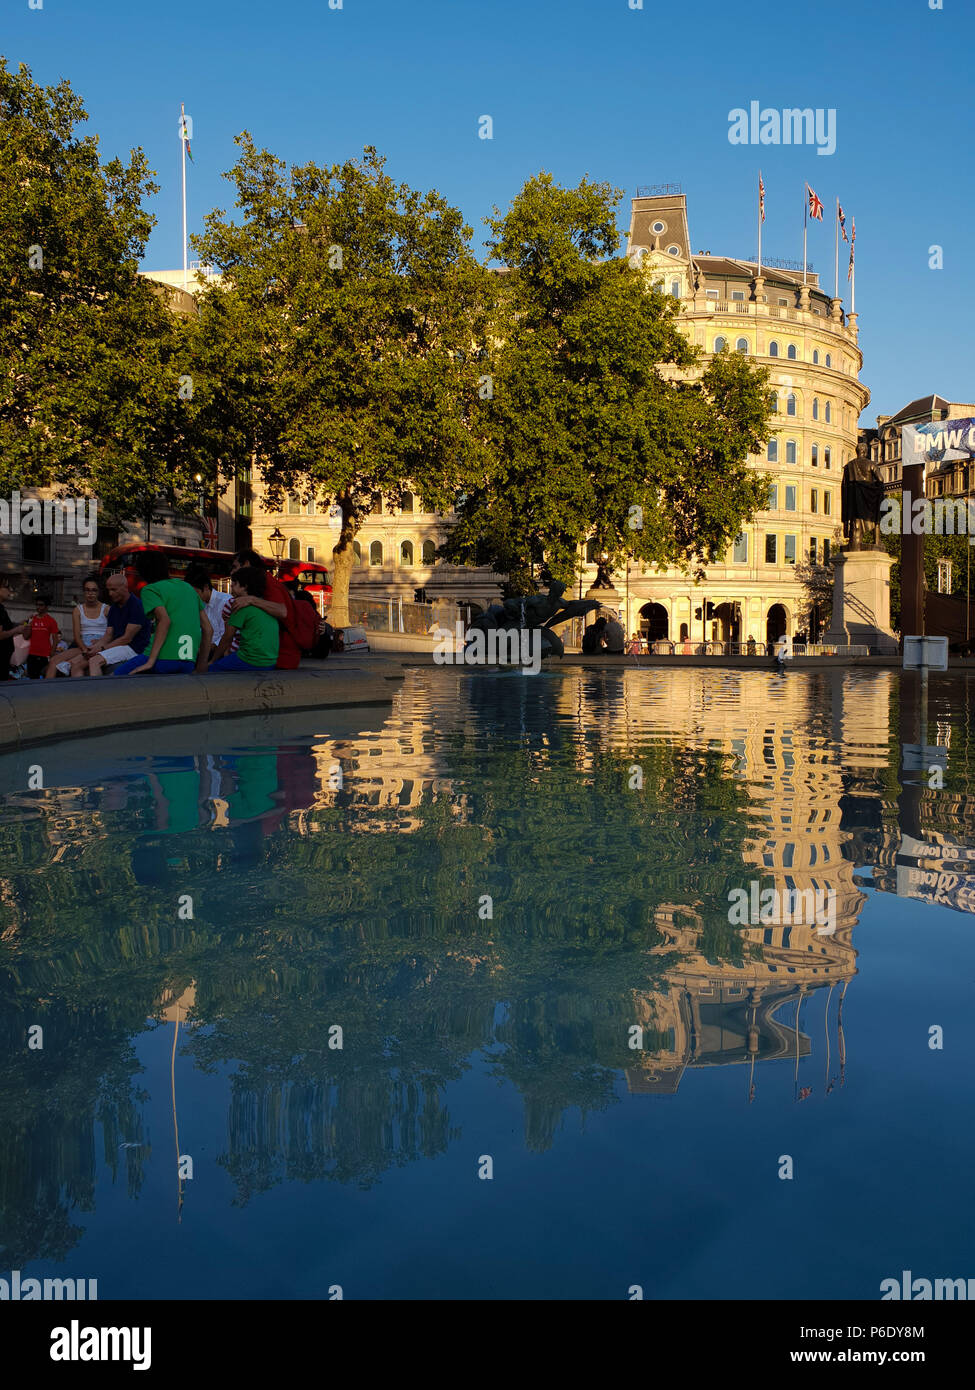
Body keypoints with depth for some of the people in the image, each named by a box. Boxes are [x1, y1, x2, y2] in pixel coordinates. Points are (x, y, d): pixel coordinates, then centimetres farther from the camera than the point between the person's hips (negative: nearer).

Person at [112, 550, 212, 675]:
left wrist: (150, 662, -16)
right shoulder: (188, 587, 22)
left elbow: (165, 621, -15)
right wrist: (202, 664, 25)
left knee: (119, 674, 13)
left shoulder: (149, 589, 4)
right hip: (189, 663, 6)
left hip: (165, 657, -6)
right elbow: (208, 630, 19)